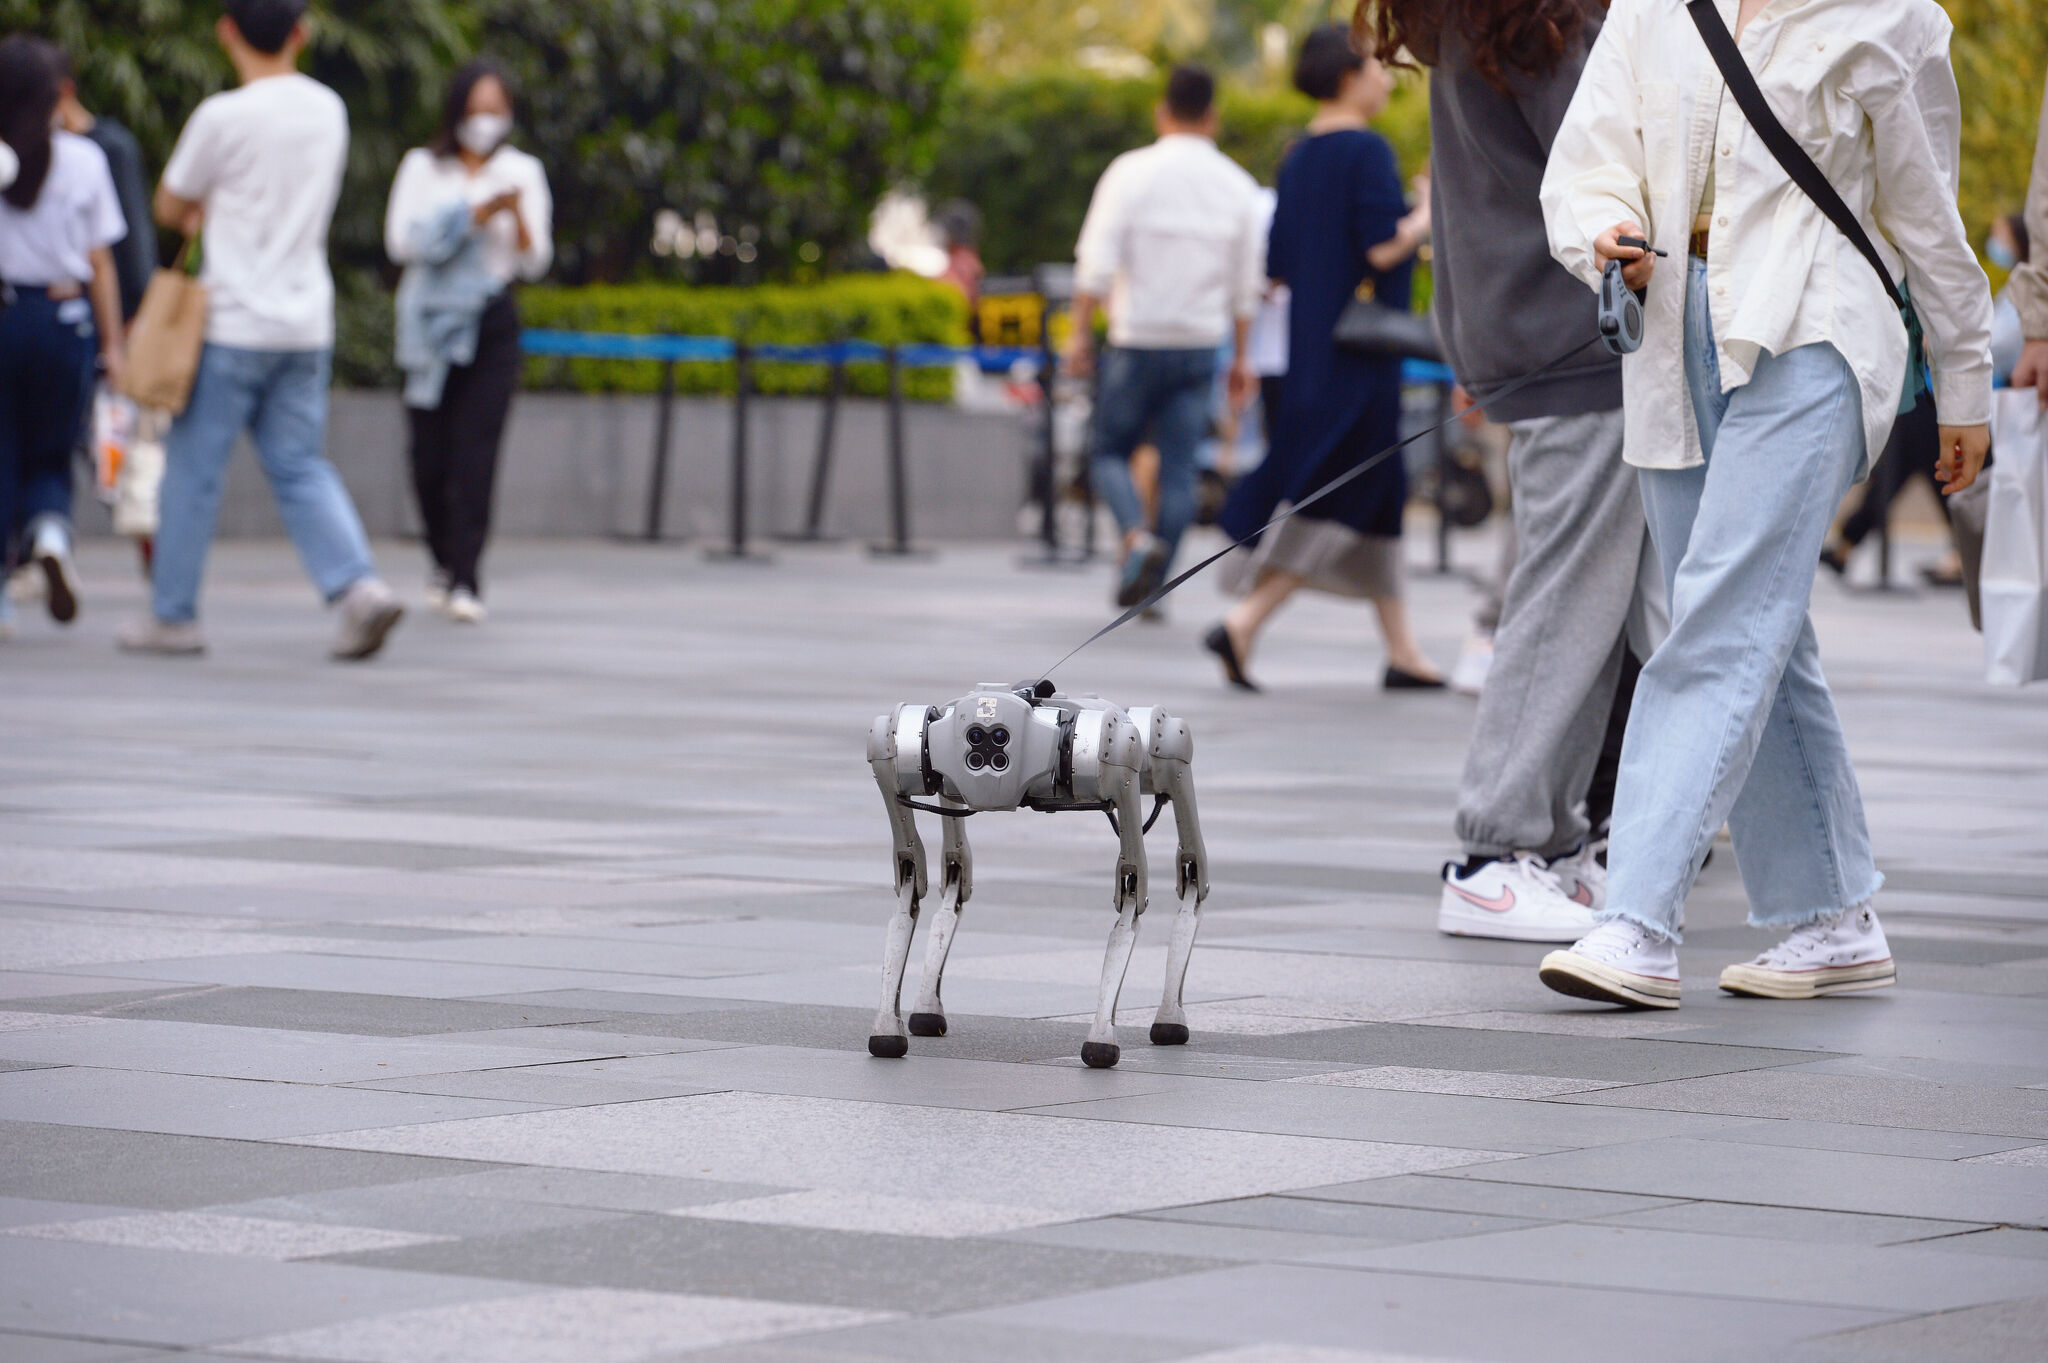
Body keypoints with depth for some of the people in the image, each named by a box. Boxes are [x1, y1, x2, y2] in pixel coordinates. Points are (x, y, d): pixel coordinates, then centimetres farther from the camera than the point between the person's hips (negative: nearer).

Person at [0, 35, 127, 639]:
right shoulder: (83, 160, 0)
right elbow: (101, 265, 2)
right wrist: (112, 345, 7)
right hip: (65, 316, 1)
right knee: (51, 458, 14)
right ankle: (51, 530, -18)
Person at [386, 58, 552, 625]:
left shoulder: (522, 172, 11)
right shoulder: (423, 168, 8)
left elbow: (534, 261, 5)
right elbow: (402, 240, -5)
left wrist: (518, 215, -14)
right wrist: (476, 214, -12)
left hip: (491, 322, 0)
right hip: (431, 322, 0)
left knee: (475, 453, -12)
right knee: (430, 456, 0)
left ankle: (464, 582, -16)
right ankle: (445, 562, 24)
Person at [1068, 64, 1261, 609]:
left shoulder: (1132, 172, -6)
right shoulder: (1237, 185, 5)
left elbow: (1098, 262, -11)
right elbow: (1246, 286, 9)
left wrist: (1081, 331, -5)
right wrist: (1241, 356, 17)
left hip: (1137, 341, -3)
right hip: (1201, 341, 3)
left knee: (1111, 452, 8)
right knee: (1180, 467, 5)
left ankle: (1137, 535, -19)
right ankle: (1155, 584, 4)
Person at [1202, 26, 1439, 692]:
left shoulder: (1301, 157, 11)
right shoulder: (1367, 151, -13)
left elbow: (1279, 267, 11)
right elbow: (1385, 247, -20)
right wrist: (1431, 213, -3)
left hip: (1312, 346, 9)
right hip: (1360, 349, -9)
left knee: (1379, 494, 13)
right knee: (1338, 501, -6)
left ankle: (1402, 651, 16)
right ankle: (1244, 623, -14)